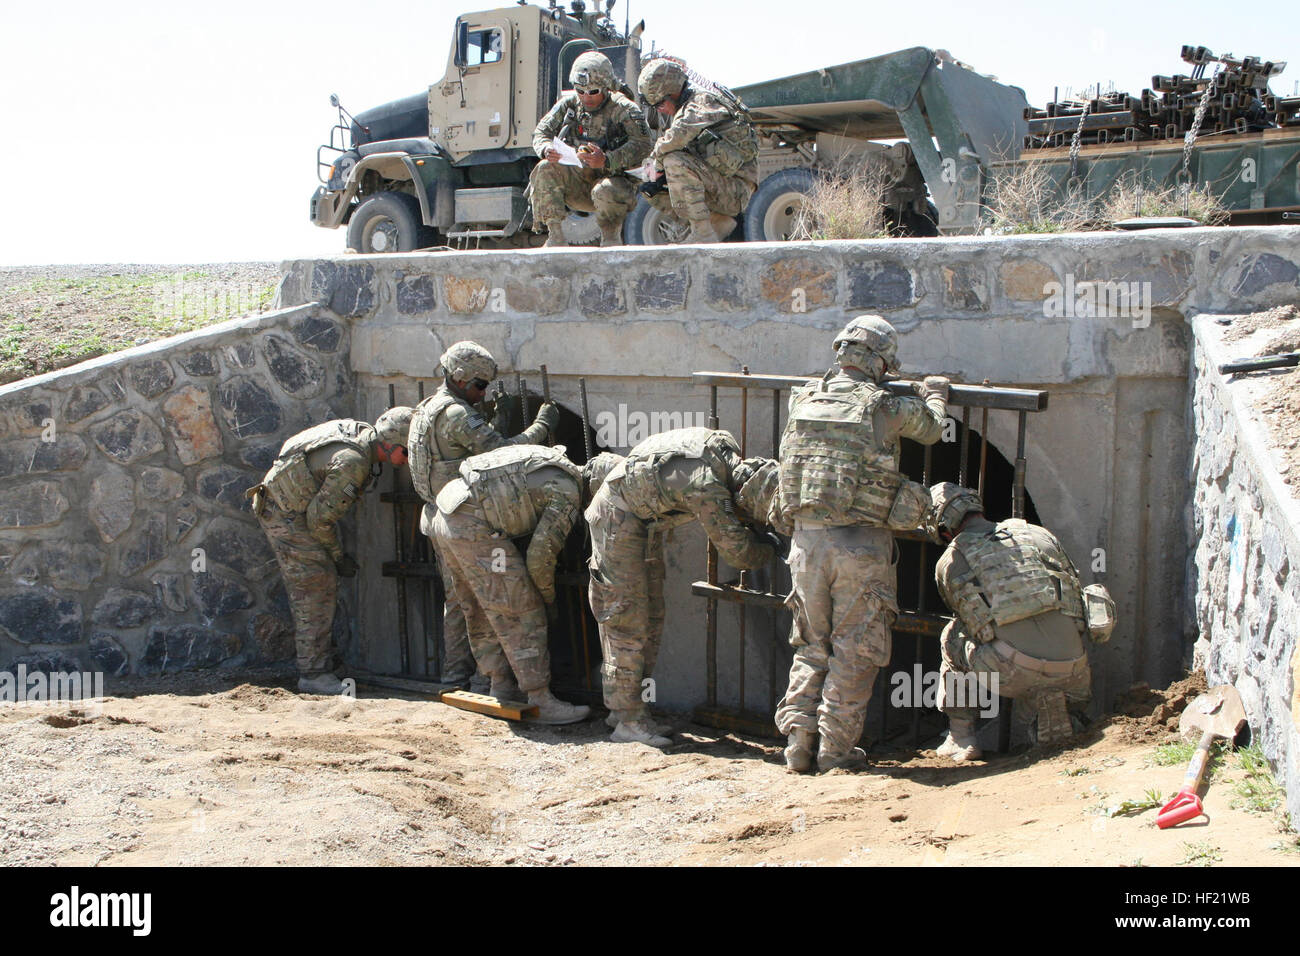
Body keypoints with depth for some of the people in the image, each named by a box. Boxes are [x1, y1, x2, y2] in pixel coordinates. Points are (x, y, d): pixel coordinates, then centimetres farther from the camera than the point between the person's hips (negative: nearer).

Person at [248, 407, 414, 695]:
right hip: (287, 517, -10)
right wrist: (338, 557, -9)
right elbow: (320, 519, -24)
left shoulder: (359, 430, 1)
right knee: (314, 595, -8)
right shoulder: (352, 462, -29)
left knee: (324, 586, 12)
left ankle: (318, 664, 18)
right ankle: (313, 674, -2)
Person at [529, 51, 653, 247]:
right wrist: (547, 149, -21)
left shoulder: (624, 109, -12)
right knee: (546, 170, -19)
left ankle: (611, 237, -6)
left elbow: (643, 145, -25)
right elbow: (541, 132, 5)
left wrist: (607, 160, -39)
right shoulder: (569, 103, 3)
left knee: (605, 191, -38)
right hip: (578, 182, 5)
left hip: (614, 178, -4)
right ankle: (556, 236, -15)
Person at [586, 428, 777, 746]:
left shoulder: (726, 450, -7)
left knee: (652, 619, 10)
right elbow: (738, 551, -27)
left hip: (645, 522, 10)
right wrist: (770, 550, -8)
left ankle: (622, 706, 17)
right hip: (618, 515, -10)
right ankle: (628, 719, -4)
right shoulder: (708, 488, -33)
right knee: (628, 620, -8)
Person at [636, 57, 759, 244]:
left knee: (675, 161, -28)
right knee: (652, 193, 10)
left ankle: (704, 234, -26)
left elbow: (678, 136, -29)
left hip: (737, 188, -10)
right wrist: (659, 180, -3)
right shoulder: (685, 109, 18)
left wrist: (659, 162, -11)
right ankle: (720, 222, 2)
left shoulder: (704, 99, -12)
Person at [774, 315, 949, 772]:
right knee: (854, 652, 8)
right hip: (861, 546, -4)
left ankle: (798, 742, 15)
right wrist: (934, 394, 35)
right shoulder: (886, 408, -8)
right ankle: (836, 749, 12)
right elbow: (931, 429, 12)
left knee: (811, 648, 17)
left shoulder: (804, 401, 3)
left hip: (807, 539, 4)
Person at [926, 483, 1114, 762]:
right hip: (1070, 669, 4)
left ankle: (961, 737, 20)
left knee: (953, 636, 27)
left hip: (1015, 671, -3)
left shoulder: (951, 561, 13)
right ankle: (1053, 701, 6)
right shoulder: (1040, 534, 20)